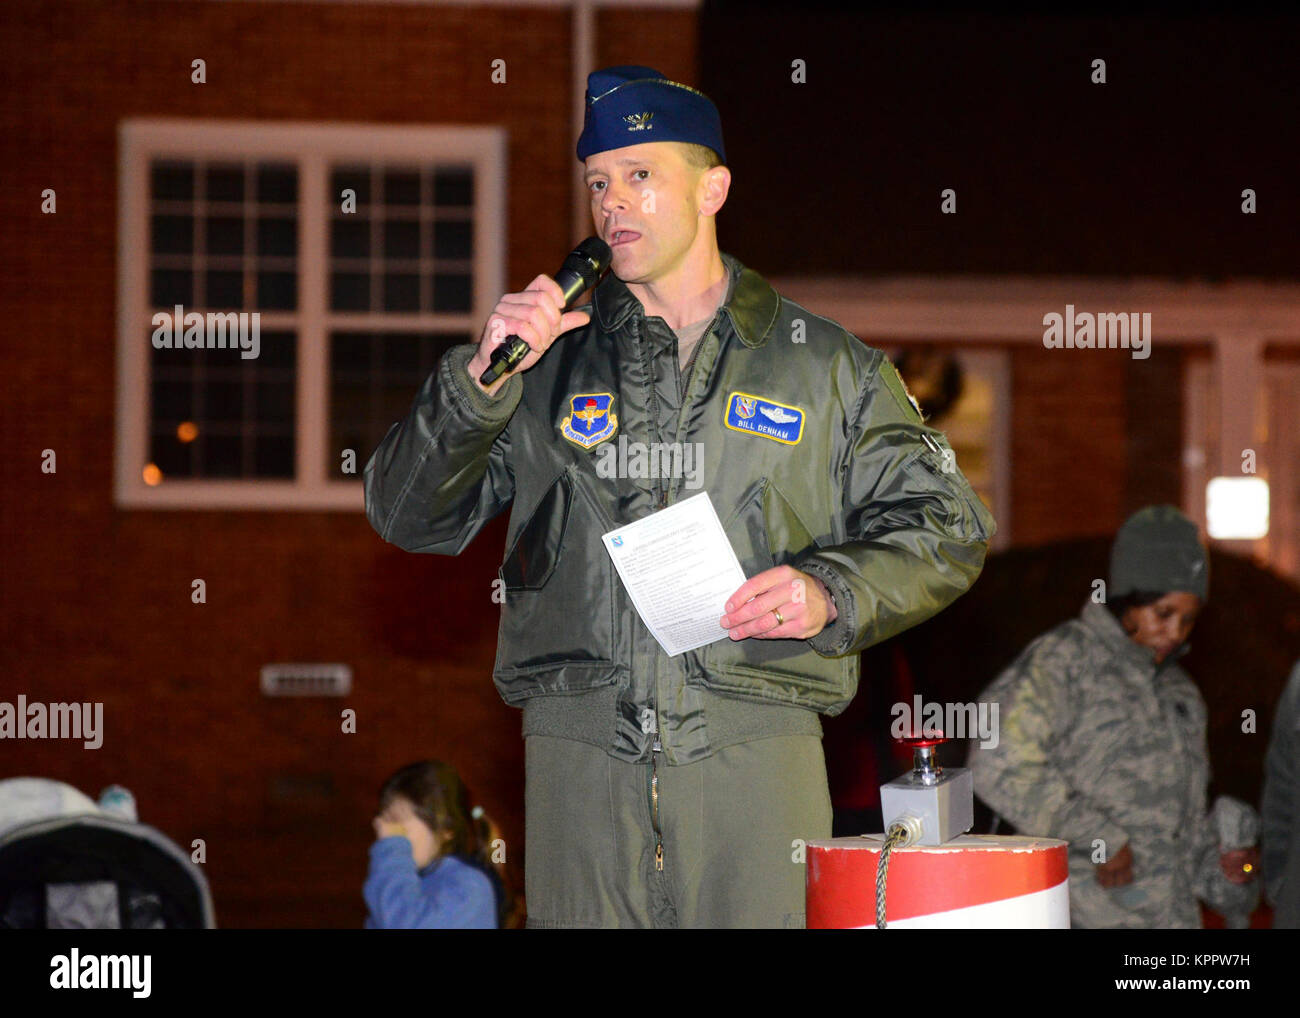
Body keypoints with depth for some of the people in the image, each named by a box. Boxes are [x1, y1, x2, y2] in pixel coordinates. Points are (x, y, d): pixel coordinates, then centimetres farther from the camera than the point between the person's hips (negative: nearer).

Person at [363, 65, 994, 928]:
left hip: (755, 750, -1)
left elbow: (943, 528, 12)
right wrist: (483, 375, -6)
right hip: (579, 751, 1)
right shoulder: (552, 358, 14)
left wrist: (830, 592, -7)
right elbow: (409, 516, 9)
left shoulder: (826, 368, 11)